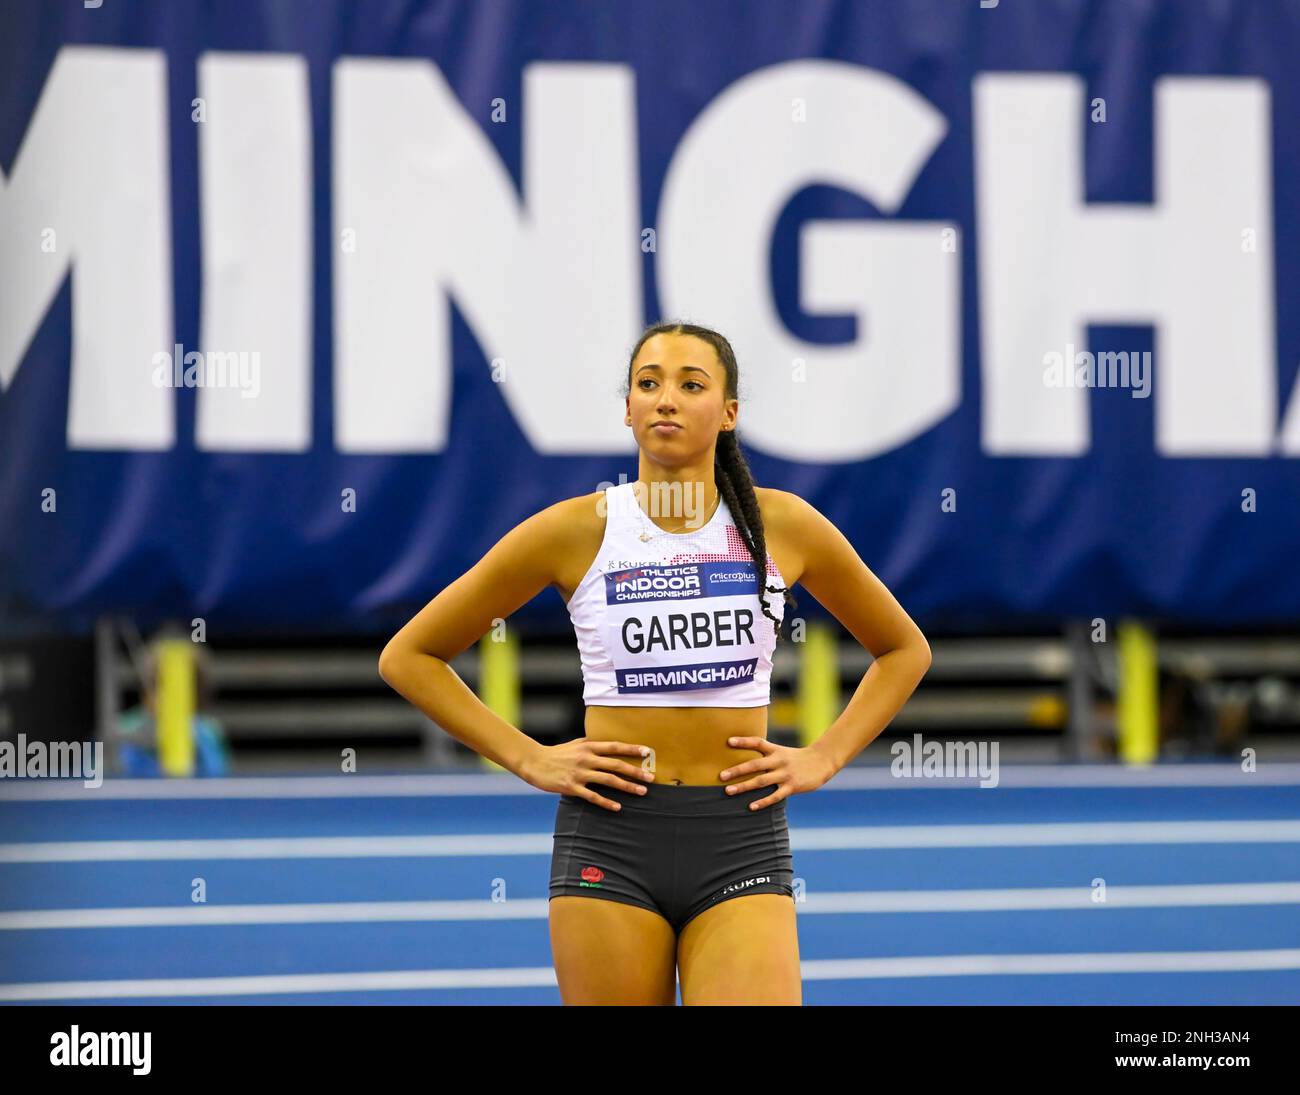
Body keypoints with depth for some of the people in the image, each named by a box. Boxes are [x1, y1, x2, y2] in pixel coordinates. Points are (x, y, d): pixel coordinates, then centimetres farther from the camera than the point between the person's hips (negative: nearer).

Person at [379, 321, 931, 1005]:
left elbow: (904, 649, 19)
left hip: (742, 844, 0)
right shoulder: (576, 531, -1)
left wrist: (825, 758, 6)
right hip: (608, 842, 0)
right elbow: (408, 656, 6)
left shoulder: (781, 526, 3)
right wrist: (527, 759, -2)